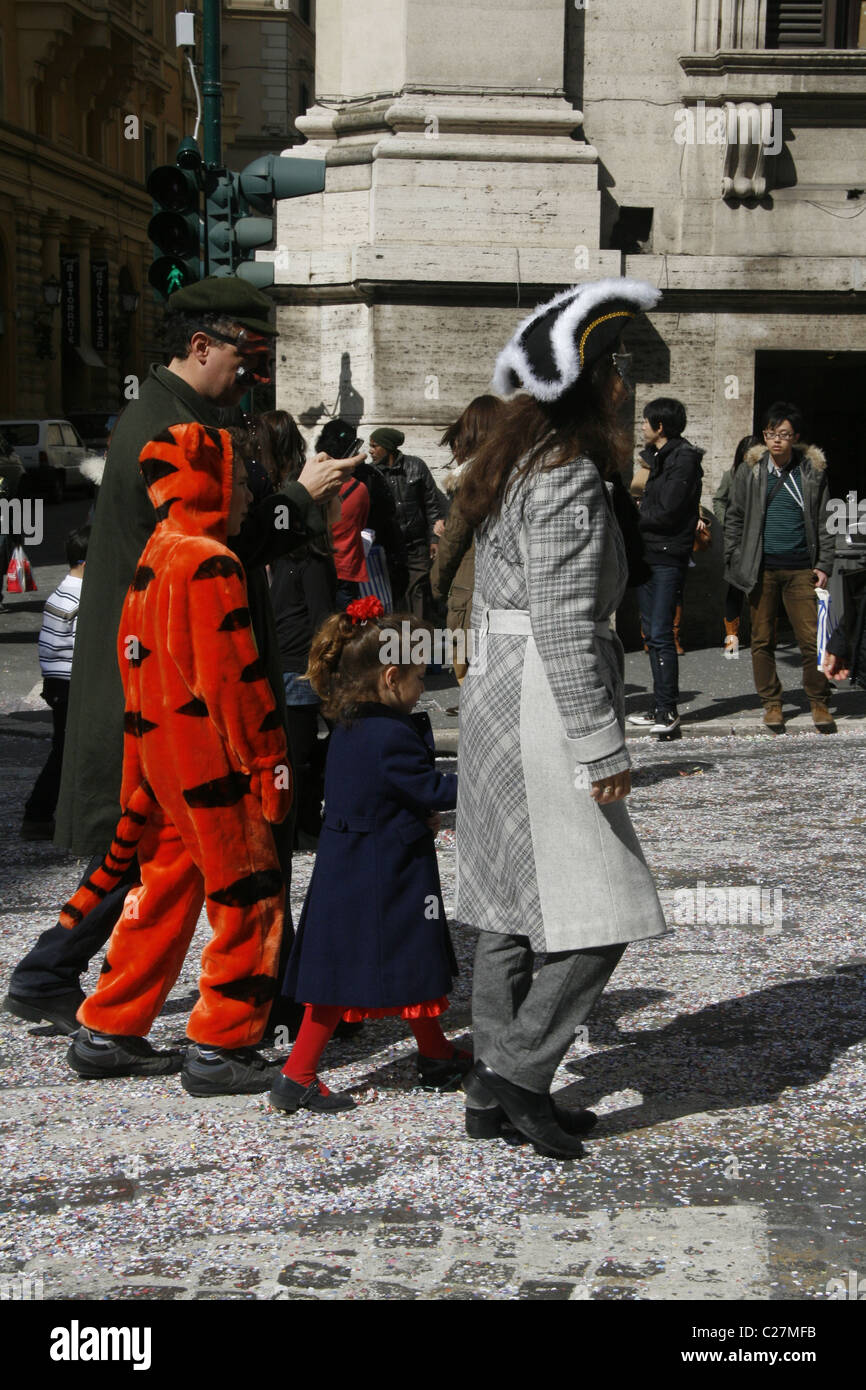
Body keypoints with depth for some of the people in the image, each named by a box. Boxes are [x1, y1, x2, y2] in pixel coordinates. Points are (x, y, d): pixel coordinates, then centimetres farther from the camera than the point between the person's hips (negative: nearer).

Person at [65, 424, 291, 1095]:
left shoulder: (154, 557, 15)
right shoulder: (210, 562, -16)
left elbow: (137, 663, 20)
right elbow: (233, 675, -20)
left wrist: (141, 774, 24)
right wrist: (269, 760, -15)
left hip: (162, 755, 10)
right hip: (213, 761, -10)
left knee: (167, 893, 16)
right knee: (249, 898, -1)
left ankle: (108, 1035, 22)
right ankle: (220, 1048, 2)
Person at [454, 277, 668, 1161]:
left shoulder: (517, 466, 14)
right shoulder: (568, 480, -17)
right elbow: (564, 627, -21)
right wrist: (601, 749, -18)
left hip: (496, 698, 10)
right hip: (542, 712, -10)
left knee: (515, 909, 13)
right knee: (593, 909, -4)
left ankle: (492, 1097, 18)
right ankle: (517, 1072, 3)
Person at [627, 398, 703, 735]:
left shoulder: (683, 459, -11)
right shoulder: (654, 456, 18)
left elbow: (667, 513, -17)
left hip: (667, 556, -9)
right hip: (646, 553, 10)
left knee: (660, 634, -10)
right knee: (651, 632, 11)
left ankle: (667, 709, -7)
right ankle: (660, 707, 16)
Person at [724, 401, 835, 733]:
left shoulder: (813, 470, 5)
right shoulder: (750, 470, 5)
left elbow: (824, 521, 8)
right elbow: (734, 517, 10)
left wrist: (824, 565, 2)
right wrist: (733, 561, 4)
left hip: (800, 568, -1)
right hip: (761, 568, 1)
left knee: (812, 638, -3)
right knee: (763, 639, 5)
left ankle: (819, 703, 11)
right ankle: (772, 704, 17)